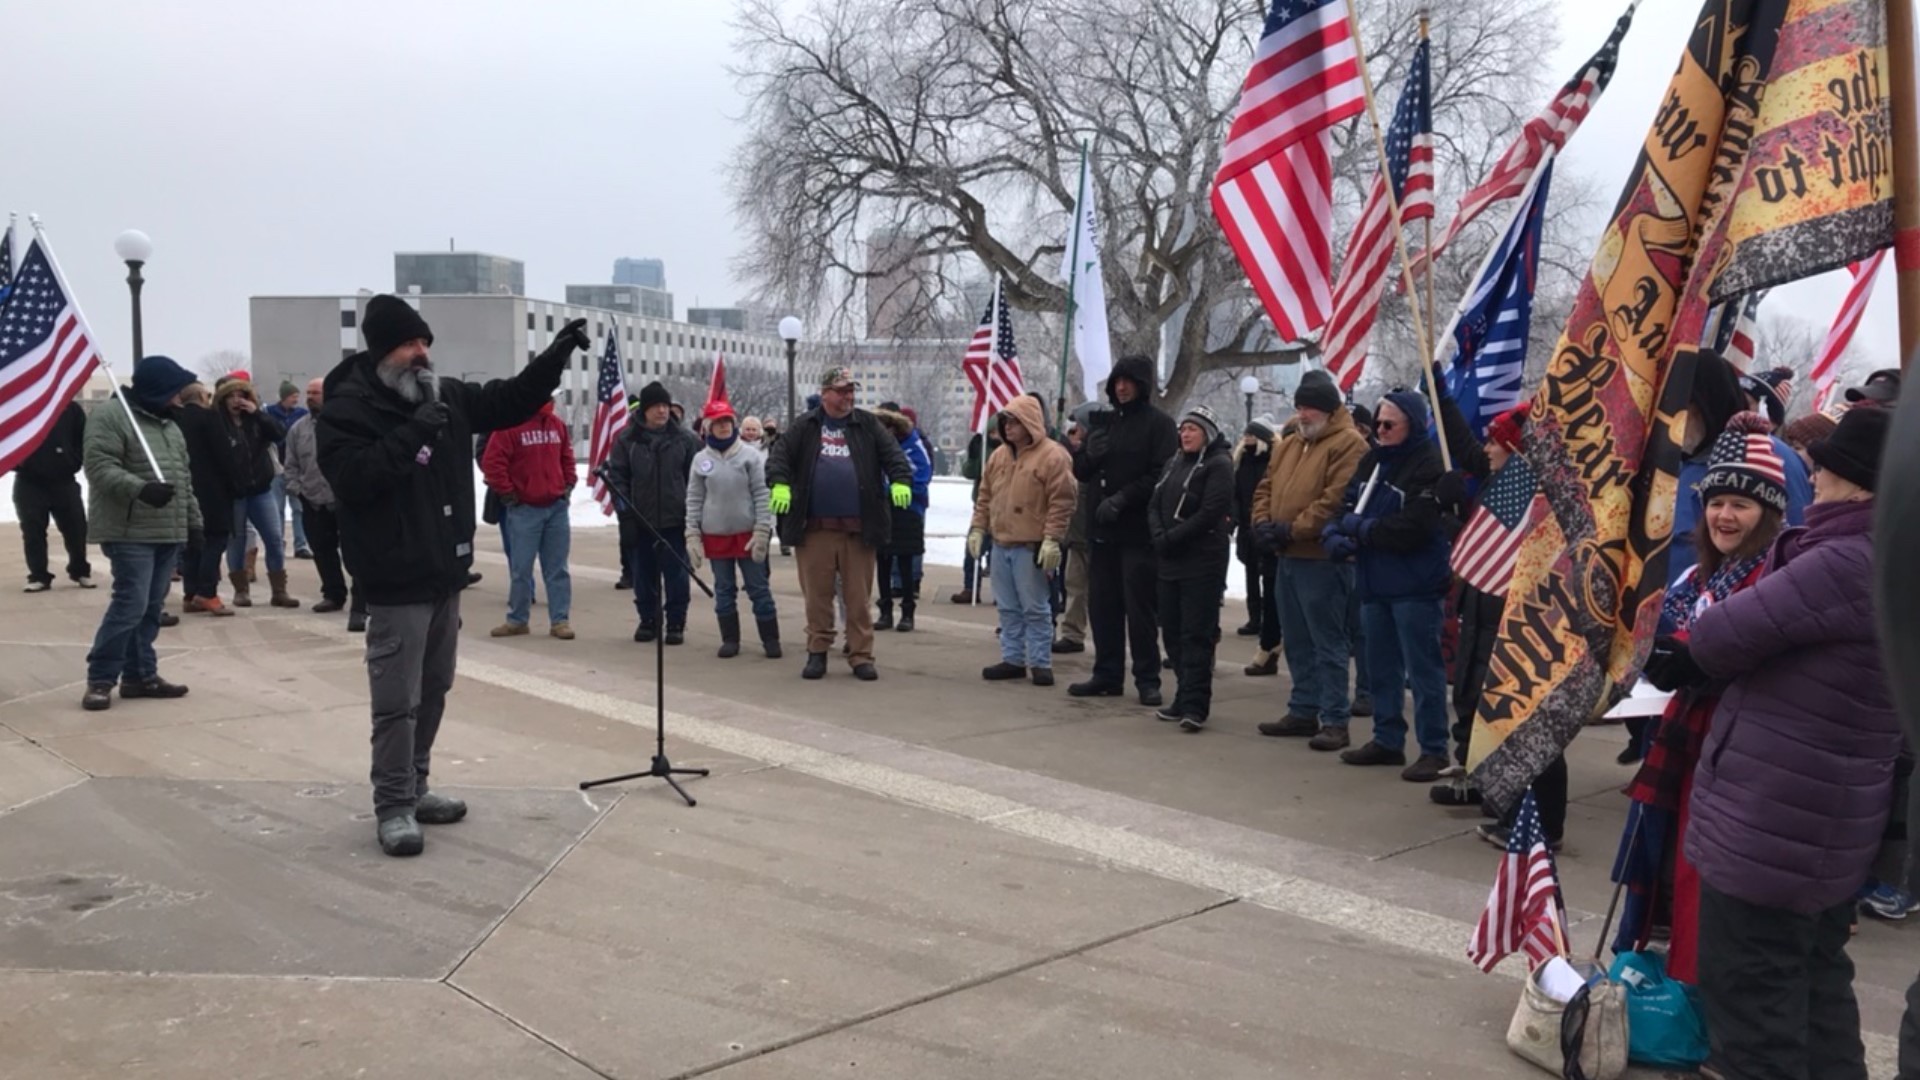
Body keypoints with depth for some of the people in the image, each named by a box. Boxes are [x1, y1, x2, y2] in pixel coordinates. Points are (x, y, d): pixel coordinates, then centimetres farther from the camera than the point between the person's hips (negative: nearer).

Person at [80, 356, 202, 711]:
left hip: (168, 532, 8)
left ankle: (140, 674, 16)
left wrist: (193, 521, 20)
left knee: (152, 606, 9)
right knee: (131, 604, -13)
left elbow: (184, 478, 23)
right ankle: (100, 678, -4)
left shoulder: (169, 424, 19)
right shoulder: (110, 417, -8)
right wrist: (140, 489, -31)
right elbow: (100, 467, -18)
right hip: (130, 531, -8)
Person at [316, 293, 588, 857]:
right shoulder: (346, 409, -12)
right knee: (398, 701, -5)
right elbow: (353, 478, -24)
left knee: (433, 691, 17)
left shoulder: (446, 395, 8)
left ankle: (414, 789, 31)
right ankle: (392, 807, 7)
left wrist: (556, 354, 4)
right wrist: (411, 434, -27)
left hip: (445, 575, 8)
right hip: (396, 584, -8)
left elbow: (508, 402, 15)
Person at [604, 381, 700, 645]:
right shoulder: (627, 439, 2)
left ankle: (676, 623, 12)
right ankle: (648, 621, 21)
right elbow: (617, 475, 3)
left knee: (676, 573, 3)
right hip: (640, 521, 1)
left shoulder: (685, 439, 0)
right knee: (644, 574, 10)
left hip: (675, 519, -1)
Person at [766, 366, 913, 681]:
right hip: (814, 528, 0)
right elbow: (780, 455, 1)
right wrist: (779, 483, -17)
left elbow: (892, 454, 3)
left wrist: (901, 481, -16)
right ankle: (817, 652, 17)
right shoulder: (805, 427, 8)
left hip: (858, 528, 0)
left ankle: (861, 656, 11)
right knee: (817, 594, 6)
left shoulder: (867, 425, 10)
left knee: (859, 596, 4)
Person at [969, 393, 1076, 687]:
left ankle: (1040, 663, 6)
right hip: (1000, 544, 7)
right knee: (1008, 608, 12)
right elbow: (985, 496, 19)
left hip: (1031, 547, -7)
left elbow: (1061, 502, -14)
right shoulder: (999, 456, 13)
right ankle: (1013, 659, 20)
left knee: (1035, 608, -1)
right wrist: (978, 528, 12)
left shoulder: (1052, 456, -10)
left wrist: (1052, 539, -18)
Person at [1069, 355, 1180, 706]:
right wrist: (1089, 455, -6)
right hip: (1103, 531, 6)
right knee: (1102, 605, 8)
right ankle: (1107, 675, 17)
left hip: (1139, 532, -6)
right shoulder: (1105, 421, 15)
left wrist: (1122, 499, -19)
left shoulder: (1158, 424, -3)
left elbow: (1161, 475, -13)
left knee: (1140, 608, -3)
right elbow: (1080, 471, 16)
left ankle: (1147, 680, 5)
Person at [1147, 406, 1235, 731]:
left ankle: (1196, 706, -5)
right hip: (1169, 561, 8)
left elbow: (1210, 513, -15)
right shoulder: (1174, 463, 18)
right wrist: (1159, 536, -7)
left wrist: (1172, 538, -16)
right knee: (1173, 631, 9)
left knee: (1196, 635, -7)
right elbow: (1155, 504, 12)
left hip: (1203, 562, -7)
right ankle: (1184, 699, 18)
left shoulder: (1219, 464, -6)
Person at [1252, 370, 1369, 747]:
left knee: (1328, 643, -4)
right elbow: (1266, 487, 19)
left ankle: (1334, 721, 0)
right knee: (1296, 642, 14)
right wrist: (1263, 522, 0)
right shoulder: (1288, 444, 18)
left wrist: (1293, 529, -17)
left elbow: (1337, 500, -20)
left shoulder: (1348, 444, -10)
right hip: (1287, 557, 9)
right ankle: (1303, 712, 24)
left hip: (1323, 559, -9)